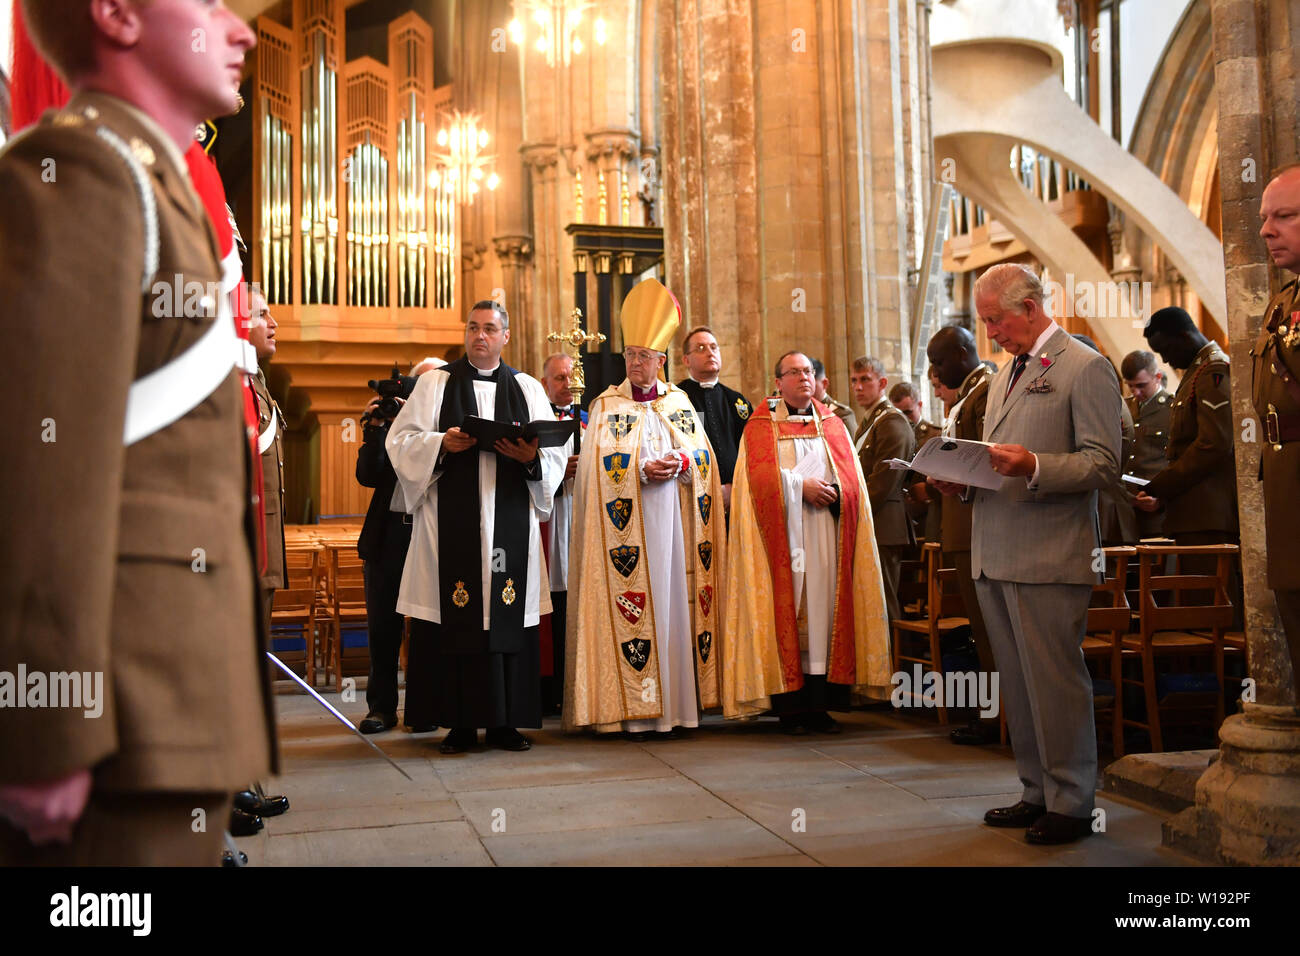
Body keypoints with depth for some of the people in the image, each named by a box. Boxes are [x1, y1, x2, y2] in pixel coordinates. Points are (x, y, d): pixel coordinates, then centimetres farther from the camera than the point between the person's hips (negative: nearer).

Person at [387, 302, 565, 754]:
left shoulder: (527, 388, 15)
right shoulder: (435, 383, 12)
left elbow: (555, 453, 10)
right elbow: (401, 441, 3)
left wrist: (531, 457, -11)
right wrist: (442, 443, -14)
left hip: (510, 522, 1)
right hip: (452, 521, -1)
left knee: (509, 616, 0)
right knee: (454, 619, -4)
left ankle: (505, 720, 8)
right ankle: (460, 721, 4)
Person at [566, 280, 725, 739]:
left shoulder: (678, 402, 15)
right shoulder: (607, 405, 6)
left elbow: (704, 454, 9)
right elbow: (602, 462, -5)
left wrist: (681, 463, -12)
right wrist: (644, 470, -18)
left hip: (674, 519, 3)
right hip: (627, 524, -3)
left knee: (675, 604, 1)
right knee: (633, 608, -6)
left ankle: (676, 704, 7)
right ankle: (635, 710, -3)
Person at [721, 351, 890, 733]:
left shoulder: (833, 424, 17)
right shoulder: (761, 426, 8)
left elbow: (853, 478, 10)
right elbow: (759, 476, -4)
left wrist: (833, 490, -9)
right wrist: (799, 486, -13)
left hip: (828, 536, 3)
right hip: (783, 536, -3)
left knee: (824, 611, -2)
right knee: (786, 614, -6)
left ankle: (820, 704, 2)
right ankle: (790, 706, -3)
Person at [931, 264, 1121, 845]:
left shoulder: (1085, 368, -4)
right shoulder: (1004, 374, 21)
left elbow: (1103, 464, -11)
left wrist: (1033, 466, -25)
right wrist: (962, 478, 7)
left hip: (1049, 557, -8)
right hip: (994, 555, 8)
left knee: (1055, 682, -3)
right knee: (1018, 683, 12)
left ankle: (1071, 804, 8)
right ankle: (1037, 793, 22)